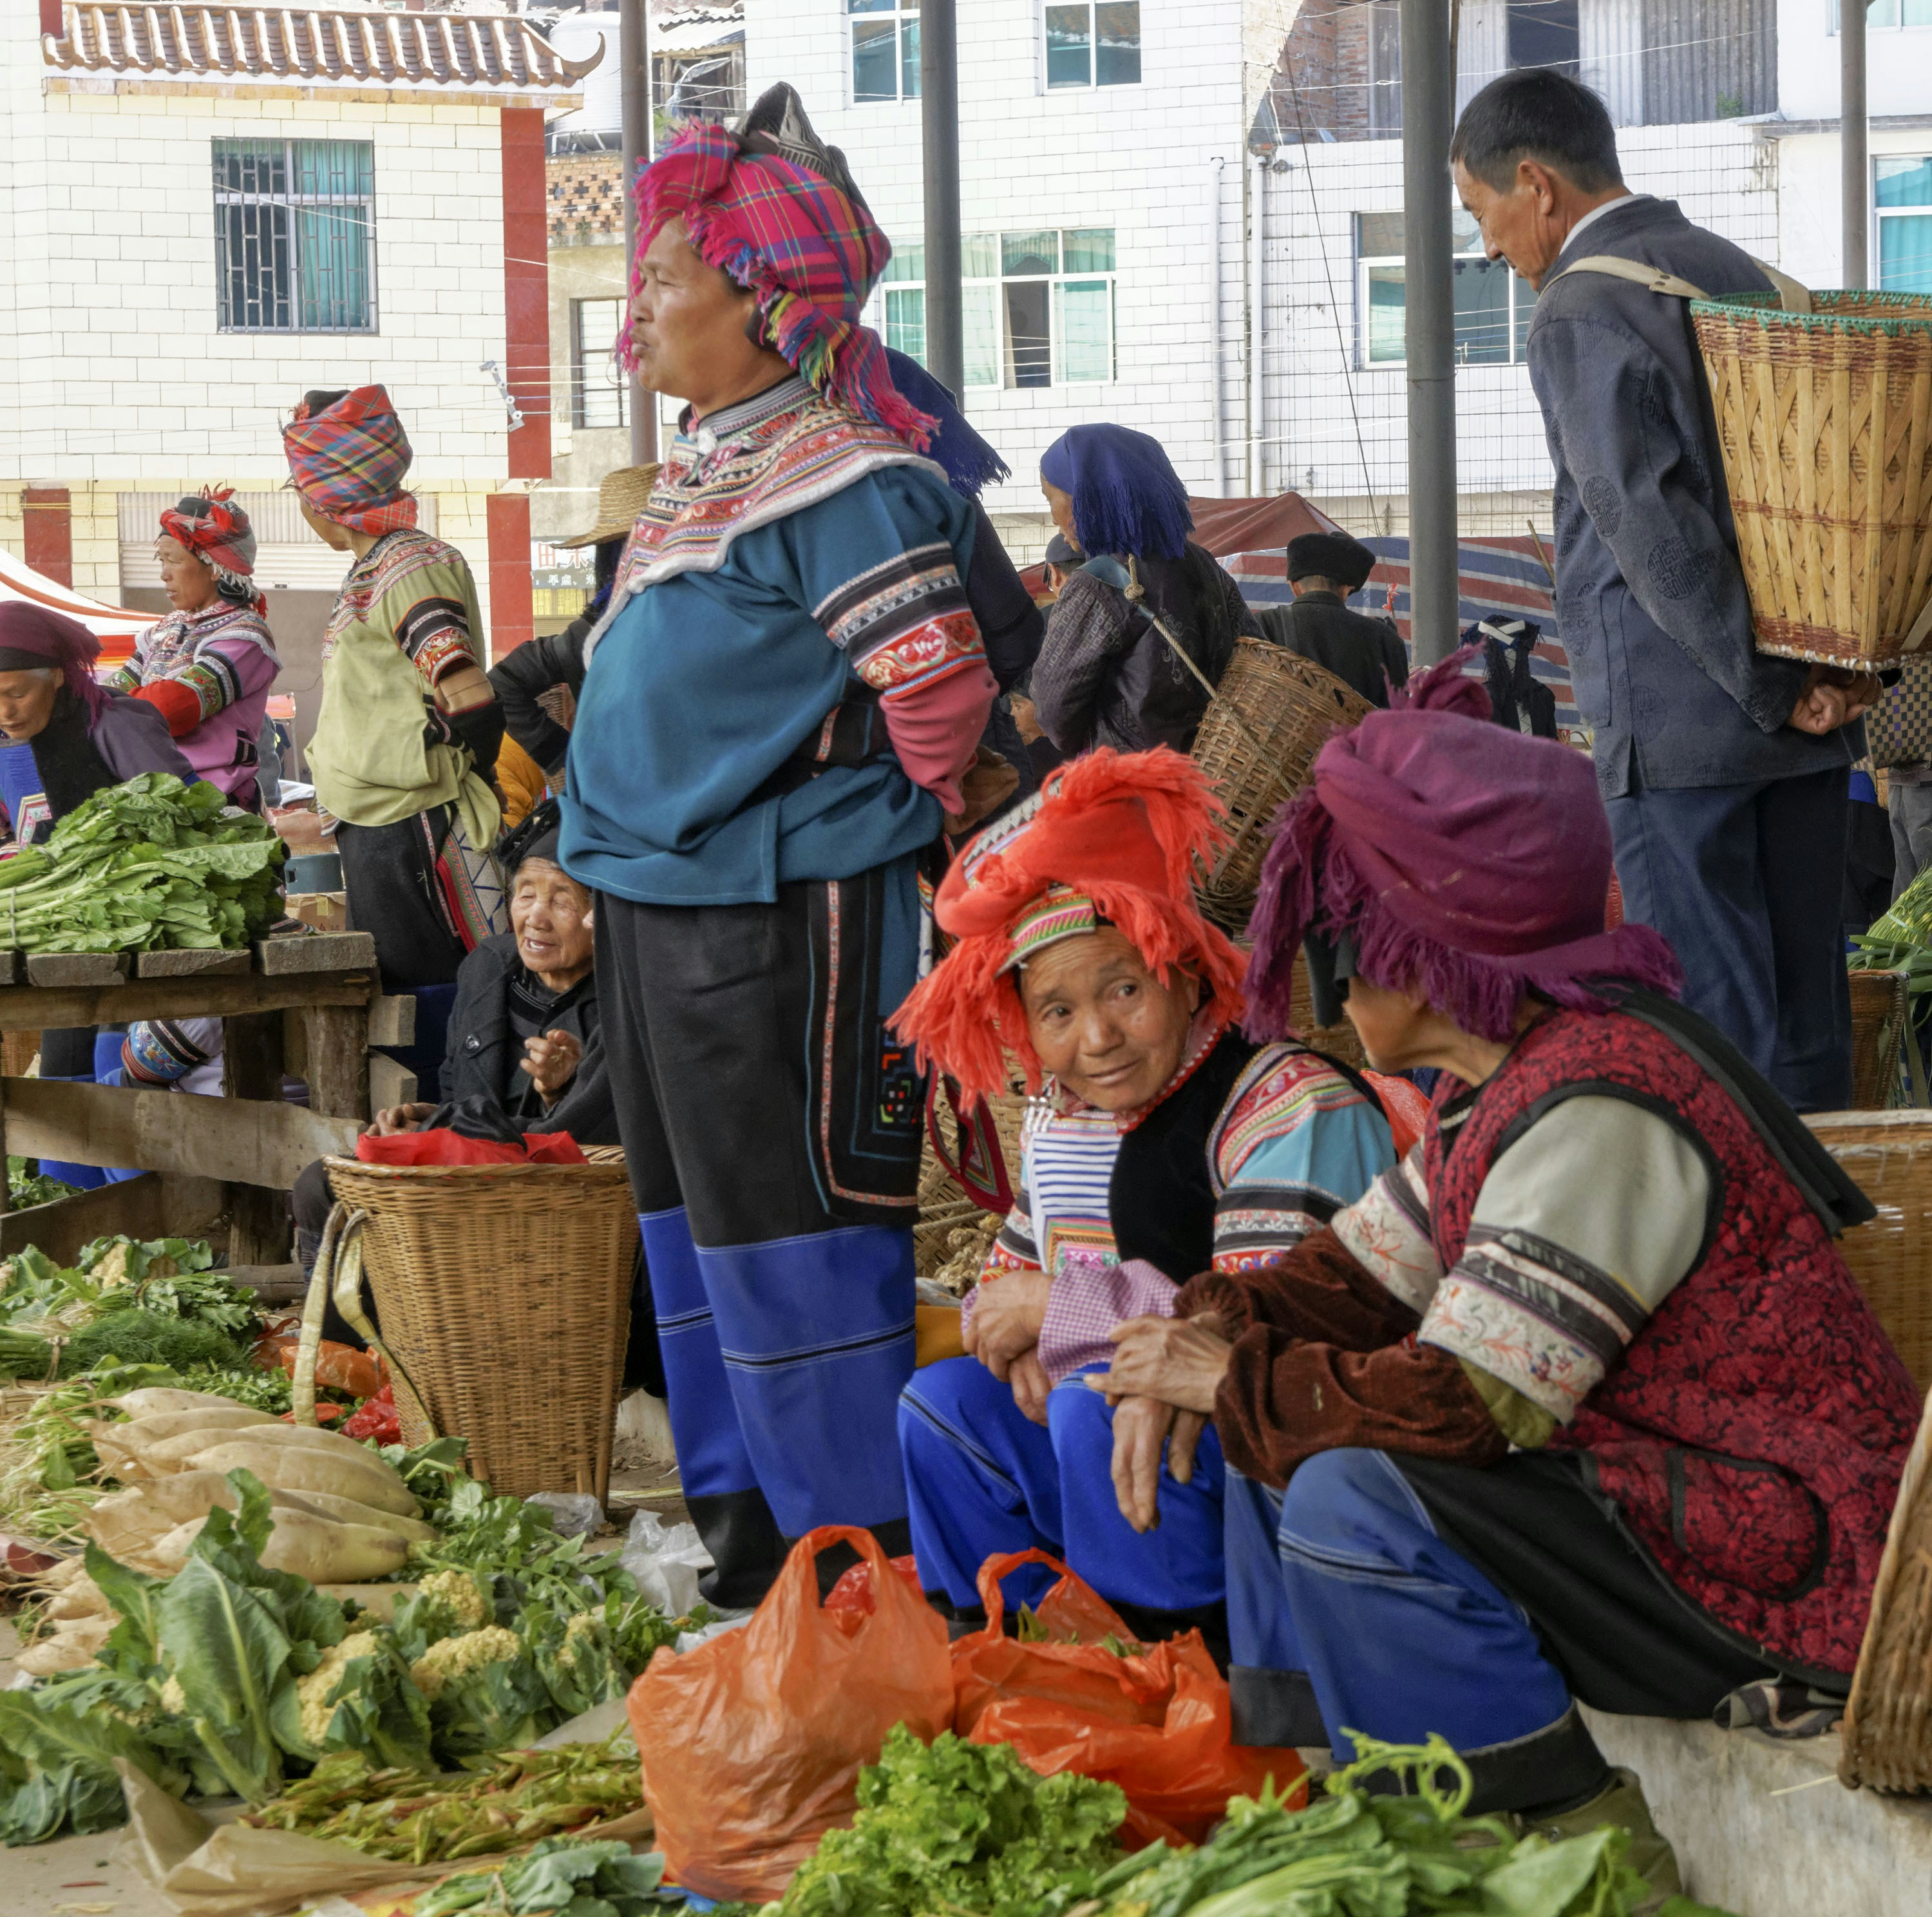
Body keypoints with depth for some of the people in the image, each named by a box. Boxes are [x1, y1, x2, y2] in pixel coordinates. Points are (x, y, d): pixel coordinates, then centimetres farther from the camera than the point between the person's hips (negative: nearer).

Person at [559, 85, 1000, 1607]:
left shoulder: (842, 481, -17)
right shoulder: (703, 468, 14)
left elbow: (941, 680, -21)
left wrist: (917, 816, -8)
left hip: (781, 914, -10)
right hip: (660, 907, 10)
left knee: (785, 1230, -6)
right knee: (691, 1214, 17)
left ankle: (848, 1540, 1)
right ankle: (739, 1505, 28)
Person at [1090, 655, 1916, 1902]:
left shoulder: (1596, 1112, -25)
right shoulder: (1507, 1080, 8)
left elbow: (1460, 1404, -29)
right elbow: (1356, 1277, 12)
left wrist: (1233, 1379, -15)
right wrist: (1198, 1337, -7)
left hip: (1778, 1561, -11)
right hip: (1641, 1490, 11)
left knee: (1354, 1497, -27)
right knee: (1277, 1436, 11)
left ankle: (1574, 1842, -14)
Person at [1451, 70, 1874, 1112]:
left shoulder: (1581, 312, -10)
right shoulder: (1745, 274, 16)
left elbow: (1653, 528, -18)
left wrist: (1771, 690, -14)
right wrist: (1843, 655, 9)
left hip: (1678, 723, -8)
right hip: (1804, 722, 8)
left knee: (1708, 1025, -4)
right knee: (1804, 1016, 11)